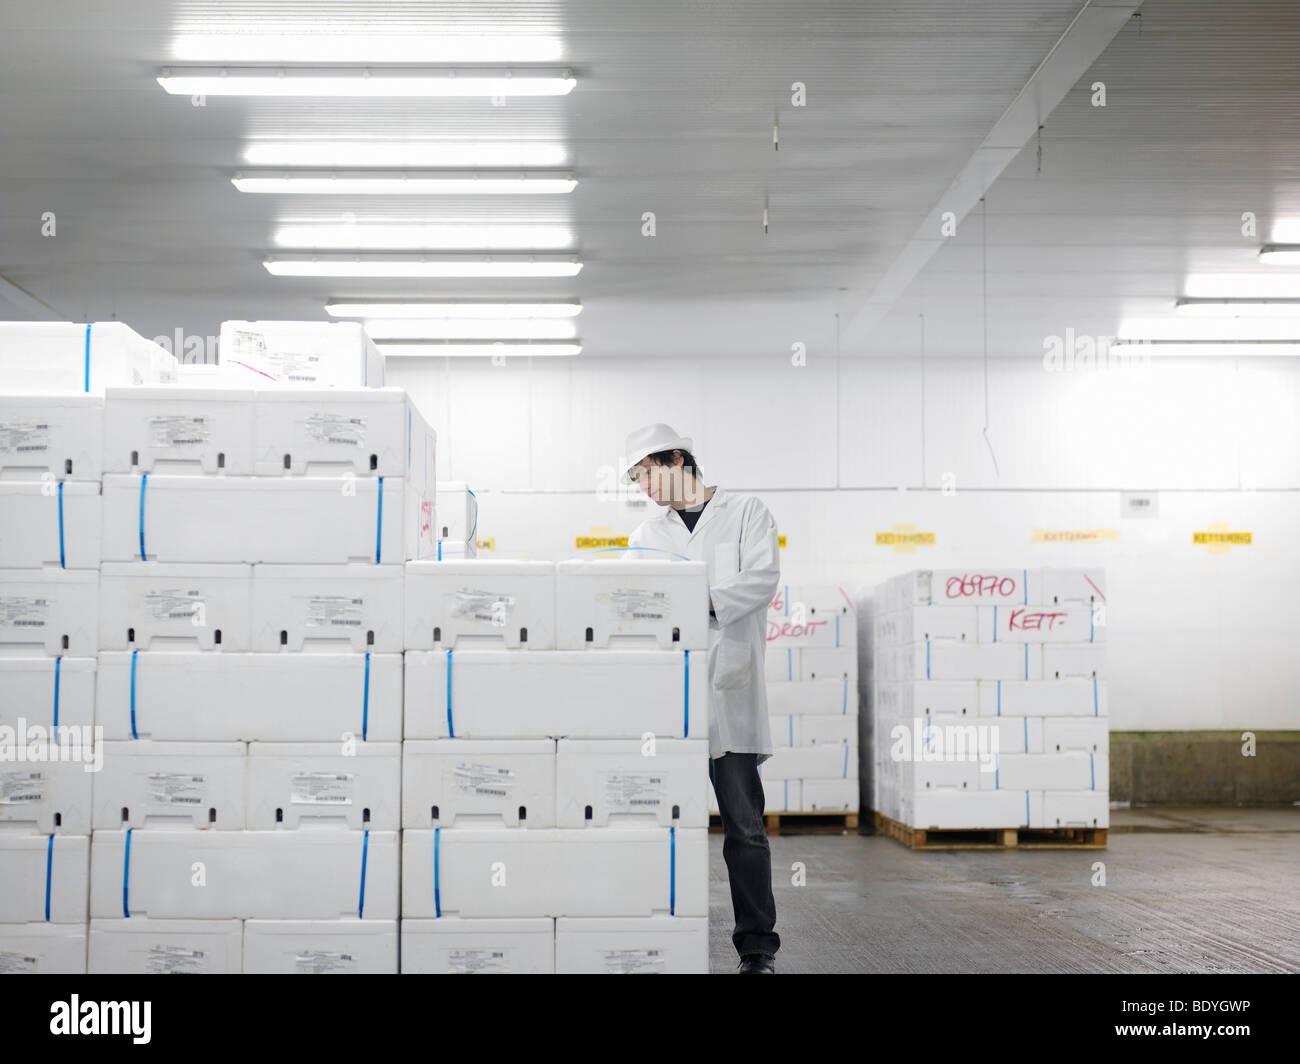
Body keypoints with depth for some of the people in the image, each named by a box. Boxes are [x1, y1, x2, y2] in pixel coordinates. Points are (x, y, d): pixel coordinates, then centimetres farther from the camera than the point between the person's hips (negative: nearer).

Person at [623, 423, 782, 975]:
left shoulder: (746, 515, 7)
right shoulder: (646, 535, 19)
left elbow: (762, 579, -8)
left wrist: (699, 602, -20)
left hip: (729, 689, -3)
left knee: (745, 829, -3)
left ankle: (758, 948, 4)